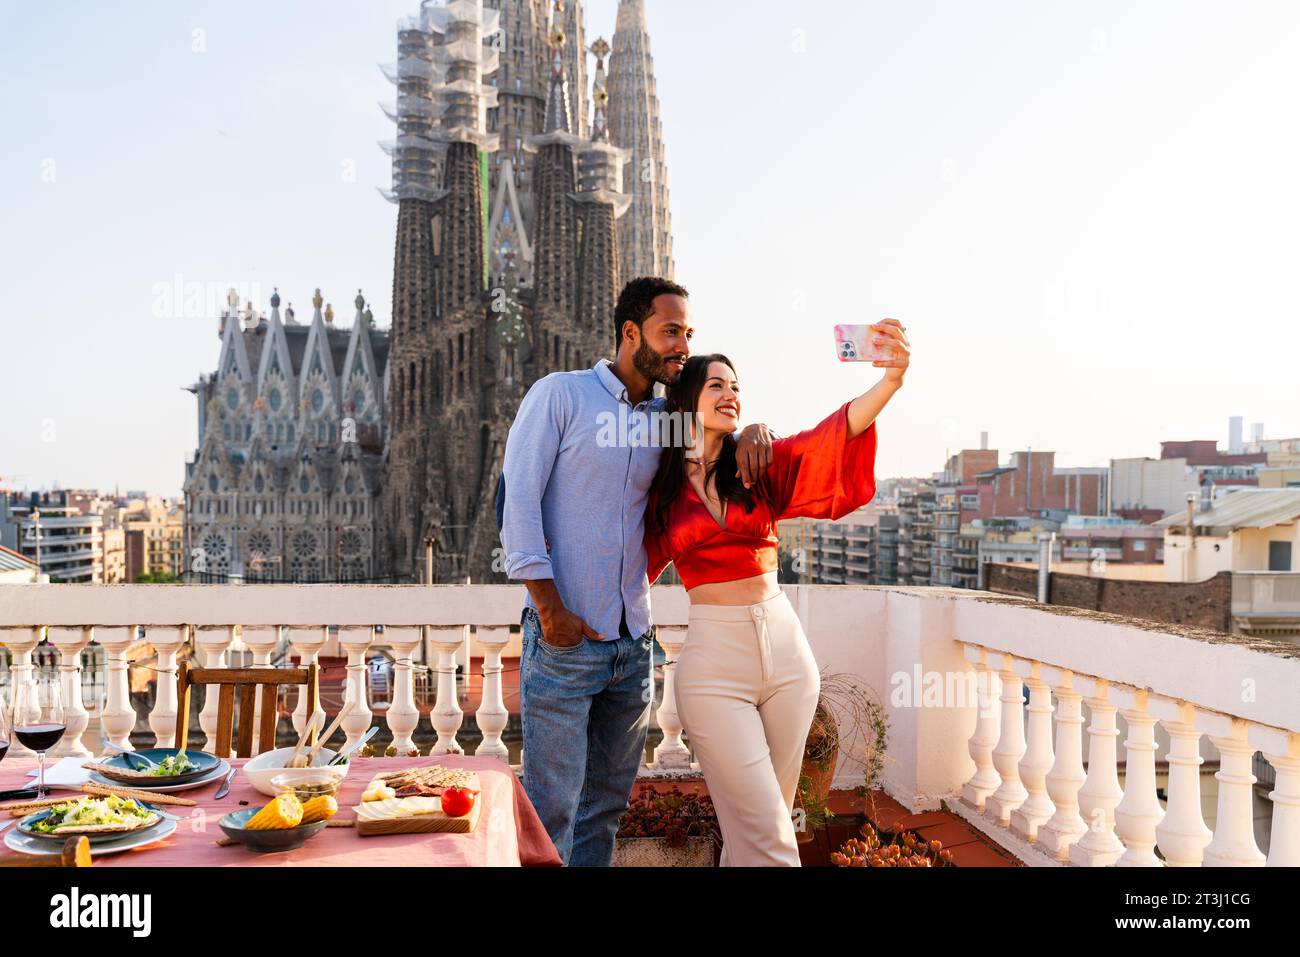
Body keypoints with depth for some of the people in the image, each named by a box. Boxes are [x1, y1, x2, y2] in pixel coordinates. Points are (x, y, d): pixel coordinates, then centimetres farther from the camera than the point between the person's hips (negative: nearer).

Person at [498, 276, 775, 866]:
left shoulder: (667, 417, 11)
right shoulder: (559, 394, -3)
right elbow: (518, 499, -8)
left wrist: (754, 431, -3)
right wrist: (550, 607, -14)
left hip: (633, 641, 6)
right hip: (563, 640, -5)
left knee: (608, 802, 14)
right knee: (551, 810, -1)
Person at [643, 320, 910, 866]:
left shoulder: (761, 465, 4)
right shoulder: (661, 487, 1)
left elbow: (830, 436, -14)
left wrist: (890, 380, -30)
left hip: (785, 643, 3)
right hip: (714, 660, -3)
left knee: (762, 816, 15)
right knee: (766, 832, -6)